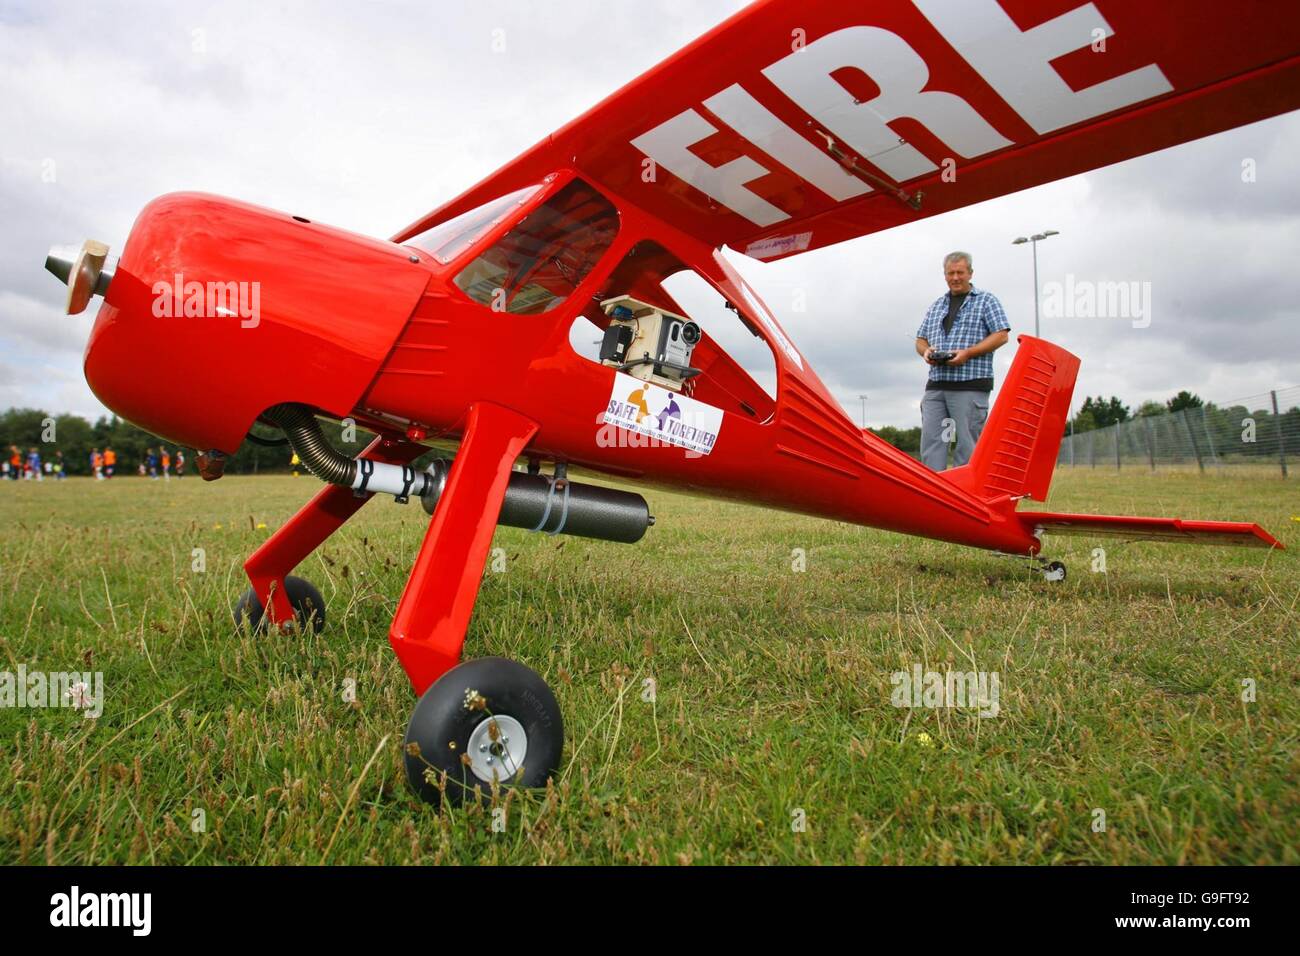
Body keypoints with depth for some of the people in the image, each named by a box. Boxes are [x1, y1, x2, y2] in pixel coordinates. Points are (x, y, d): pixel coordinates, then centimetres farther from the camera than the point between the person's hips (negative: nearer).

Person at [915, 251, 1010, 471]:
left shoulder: (986, 300, 7)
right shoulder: (936, 306, 22)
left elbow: (1001, 336, -3)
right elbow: (920, 339, 23)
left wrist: (968, 353, -15)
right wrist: (925, 351, -1)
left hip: (970, 385, -5)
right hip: (936, 385, 5)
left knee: (967, 444, -4)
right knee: (930, 439, -2)